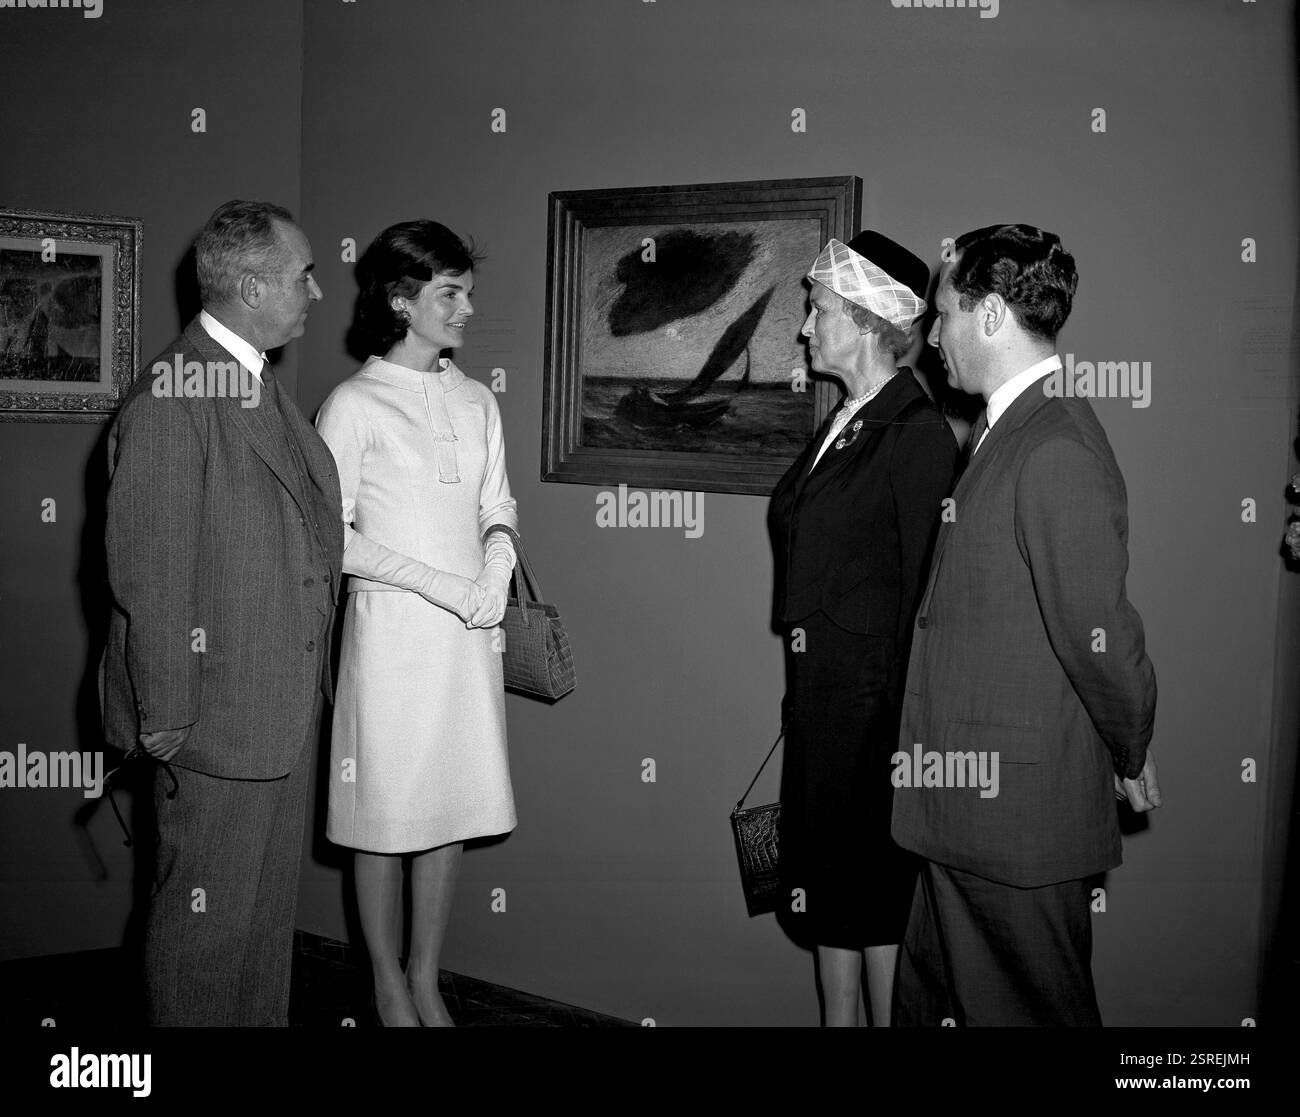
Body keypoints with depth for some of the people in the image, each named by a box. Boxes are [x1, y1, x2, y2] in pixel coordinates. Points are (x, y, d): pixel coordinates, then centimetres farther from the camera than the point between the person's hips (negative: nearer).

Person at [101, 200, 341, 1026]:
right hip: (219, 718, -9)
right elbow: (149, 579, -19)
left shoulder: (264, 387, 11)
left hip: (287, 708, 9)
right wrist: (167, 723, -17)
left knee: (272, 905, 20)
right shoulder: (169, 403, -19)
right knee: (206, 915, 5)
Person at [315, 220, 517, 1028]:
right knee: (386, 813, 3)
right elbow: (332, 535, -9)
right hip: (391, 627, -5)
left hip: (471, 631, 5)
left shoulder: (477, 401, 10)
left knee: (453, 808, 9)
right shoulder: (355, 404, -6)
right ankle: (389, 988, 20)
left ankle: (427, 980, 24)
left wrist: (496, 568, -7)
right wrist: (443, 583, -15)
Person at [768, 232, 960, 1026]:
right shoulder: (844, 423, 11)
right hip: (820, 685, 9)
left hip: (873, 691, -8)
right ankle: (838, 1016, 29)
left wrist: (898, 710, -18)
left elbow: (925, 578, -17)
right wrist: (805, 683, 10)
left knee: (874, 875, 3)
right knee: (824, 870, 16)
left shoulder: (917, 432, -15)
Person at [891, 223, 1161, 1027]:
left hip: (1018, 816, -9)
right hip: (970, 809, 9)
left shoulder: (1056, 452, -22)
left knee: (1029, 1007, 9)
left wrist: (1132, 753, -7)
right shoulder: (1007, 431, 10)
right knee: (932, 999, 19)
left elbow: (1098, 629, -22)